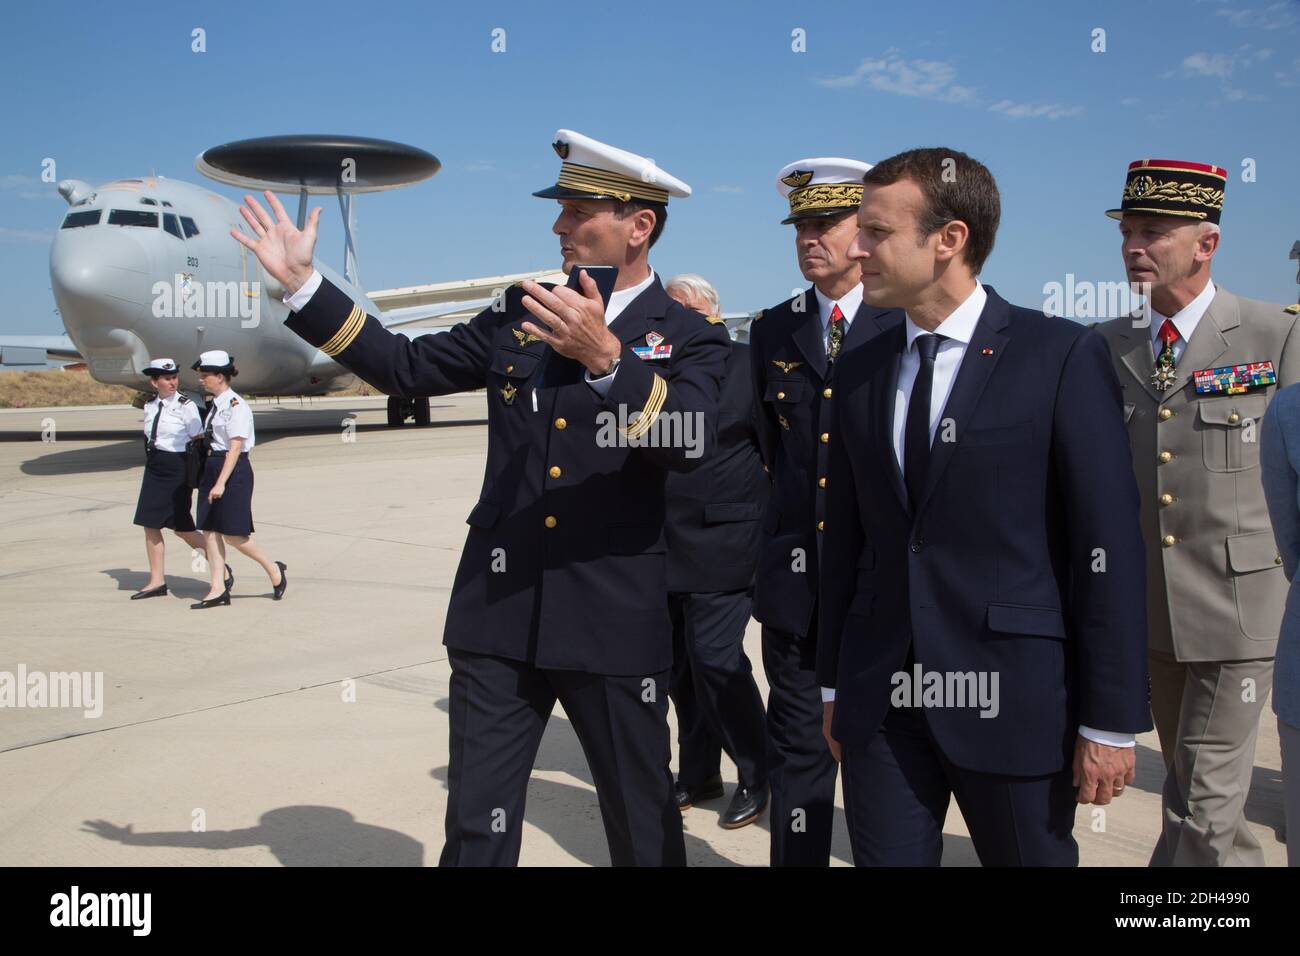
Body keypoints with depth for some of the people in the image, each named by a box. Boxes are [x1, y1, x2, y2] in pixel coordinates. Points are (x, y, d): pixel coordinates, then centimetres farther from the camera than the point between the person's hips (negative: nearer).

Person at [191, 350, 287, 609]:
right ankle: (218, 588, 10)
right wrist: (211, 479, 14)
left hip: (234, 471, -9)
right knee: (209, 529, 5)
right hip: (212, 467, 9)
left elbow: (235, 448, -18)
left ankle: (273, 569, 15)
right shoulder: (214, 405, 12)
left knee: (232, 533, -4)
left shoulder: (236, 406, -14)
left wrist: (221, 483, -23)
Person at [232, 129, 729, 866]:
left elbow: (693, 444, -22)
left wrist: (605, 358, -36)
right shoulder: (519, 314, 9)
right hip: (498, 616, 4)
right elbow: (406, 367, 9)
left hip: (616, 623, -3)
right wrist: (302, 282, 6)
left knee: (643, 828, 14)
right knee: (476, 830, 11)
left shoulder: (689, 337, -4)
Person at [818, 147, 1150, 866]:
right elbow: (845, 536, 10)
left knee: (1030, 856, 12)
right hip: (881, 699, 4)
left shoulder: (1062, 356, -7)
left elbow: (1109, 545, -8)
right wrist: (835, 683, 11)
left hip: (1012, 699, -3)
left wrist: (1111, 721, -9)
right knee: (885, 859, 10)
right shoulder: (861, 372, 7)